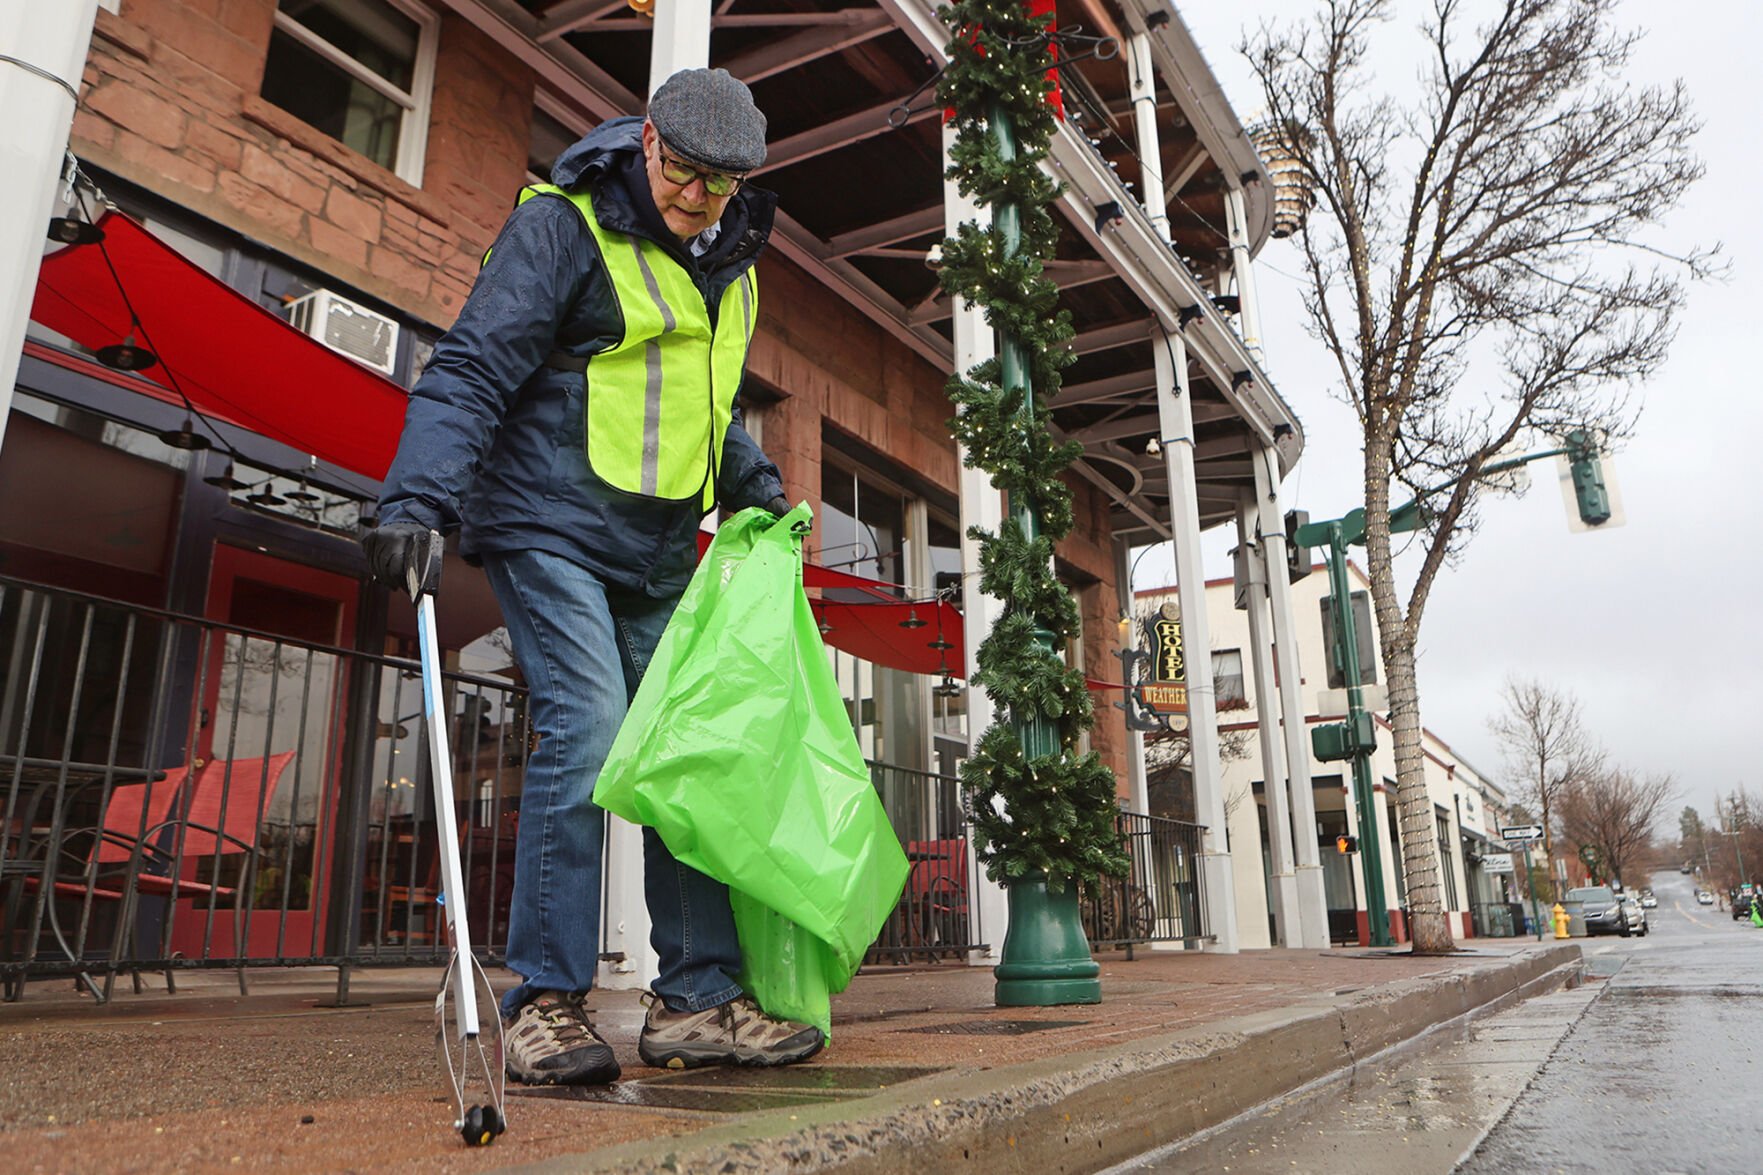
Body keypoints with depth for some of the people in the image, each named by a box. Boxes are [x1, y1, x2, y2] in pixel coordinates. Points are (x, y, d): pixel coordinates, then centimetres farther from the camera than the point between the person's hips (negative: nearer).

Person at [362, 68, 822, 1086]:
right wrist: (418, 497, -25)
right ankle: (547, 1000, -7)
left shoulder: (730, 268, 17)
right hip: (550, 527, -7)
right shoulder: (563, 226, -5)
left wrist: (755, 484, 12)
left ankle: (697, 998, 8)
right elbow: (471, 371, -13)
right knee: (587, 727, -19)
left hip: (659, 552, 7)